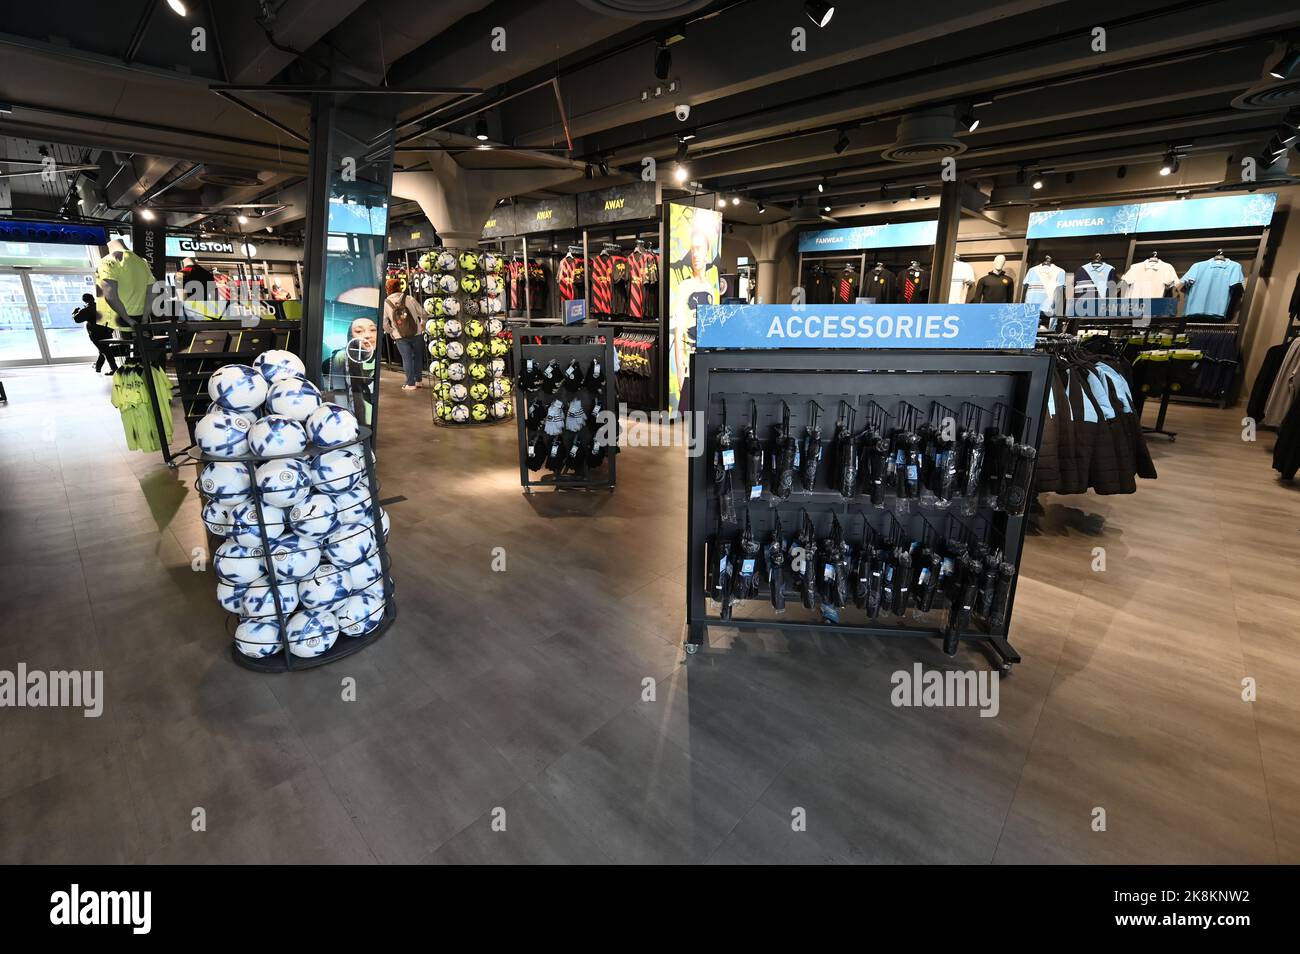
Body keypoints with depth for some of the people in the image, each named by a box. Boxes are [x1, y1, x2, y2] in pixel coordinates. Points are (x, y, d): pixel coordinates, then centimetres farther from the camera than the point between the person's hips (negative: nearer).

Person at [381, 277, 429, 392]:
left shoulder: (386, 303, -3)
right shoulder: (409, 298, -7)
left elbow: (384, 322, -1)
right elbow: (423, 313, -4)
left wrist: (390, 332, 17)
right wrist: (423, 322, 16)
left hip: (399, 337, 0)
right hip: (416, 334, 0)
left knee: (407, 359, 6)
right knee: (417, 356, 17)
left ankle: (411, 383, 7)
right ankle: (418, 380, 24)